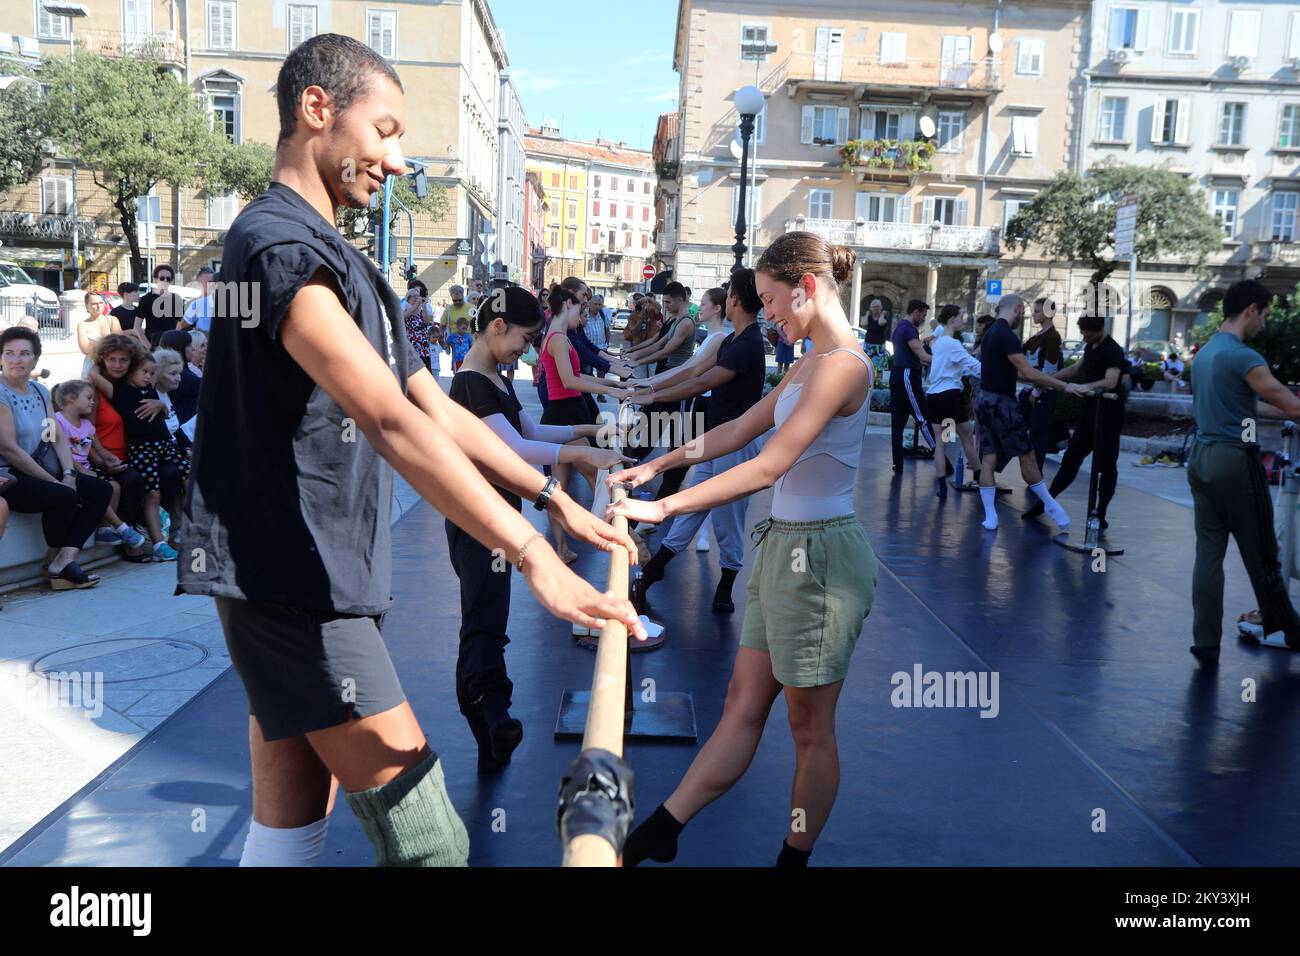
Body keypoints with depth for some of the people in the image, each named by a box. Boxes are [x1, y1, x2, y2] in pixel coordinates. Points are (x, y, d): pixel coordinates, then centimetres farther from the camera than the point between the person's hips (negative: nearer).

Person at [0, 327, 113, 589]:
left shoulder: (40, 391, 12)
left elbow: (58, 437, 8)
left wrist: (69, 474, -9)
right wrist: (55, 482, -19)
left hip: (39, 471, 9)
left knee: (102, 489, -4)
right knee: (64, 496, -30)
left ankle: (64, 560, -16)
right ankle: (56, 560, -5)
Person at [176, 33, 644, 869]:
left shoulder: (341, 262, 19)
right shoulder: (280, 244, -14)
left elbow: (437, 410, 17)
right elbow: (393, 422, -26)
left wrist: (553, 497, 10)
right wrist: (533, 556, -30)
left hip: (322, 581, 10)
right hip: (294, 583, -10)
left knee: (290, 829, 13)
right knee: (428, 840, -7)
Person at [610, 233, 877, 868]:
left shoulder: (842, 364, -18)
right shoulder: (809, 364, 13)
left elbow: (769, 466, -25)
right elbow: (739, 431, 20)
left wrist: (662, 508, -25)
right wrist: (656, 465, 15)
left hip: (819, 555, -9)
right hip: (784, 547, 9)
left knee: (810, 725, 6)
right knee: (743, 704, 12)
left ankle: (795, 857, 22)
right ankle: (655, 837, 16)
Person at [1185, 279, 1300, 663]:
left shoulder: (1204, 353, 14)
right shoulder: (1243, 357, -14)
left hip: (1201, 459, 8)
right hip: (1236, 461, -8)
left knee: (1208, 554, 7)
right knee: (1261, 555, 7)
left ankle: (1206, 642, 7)